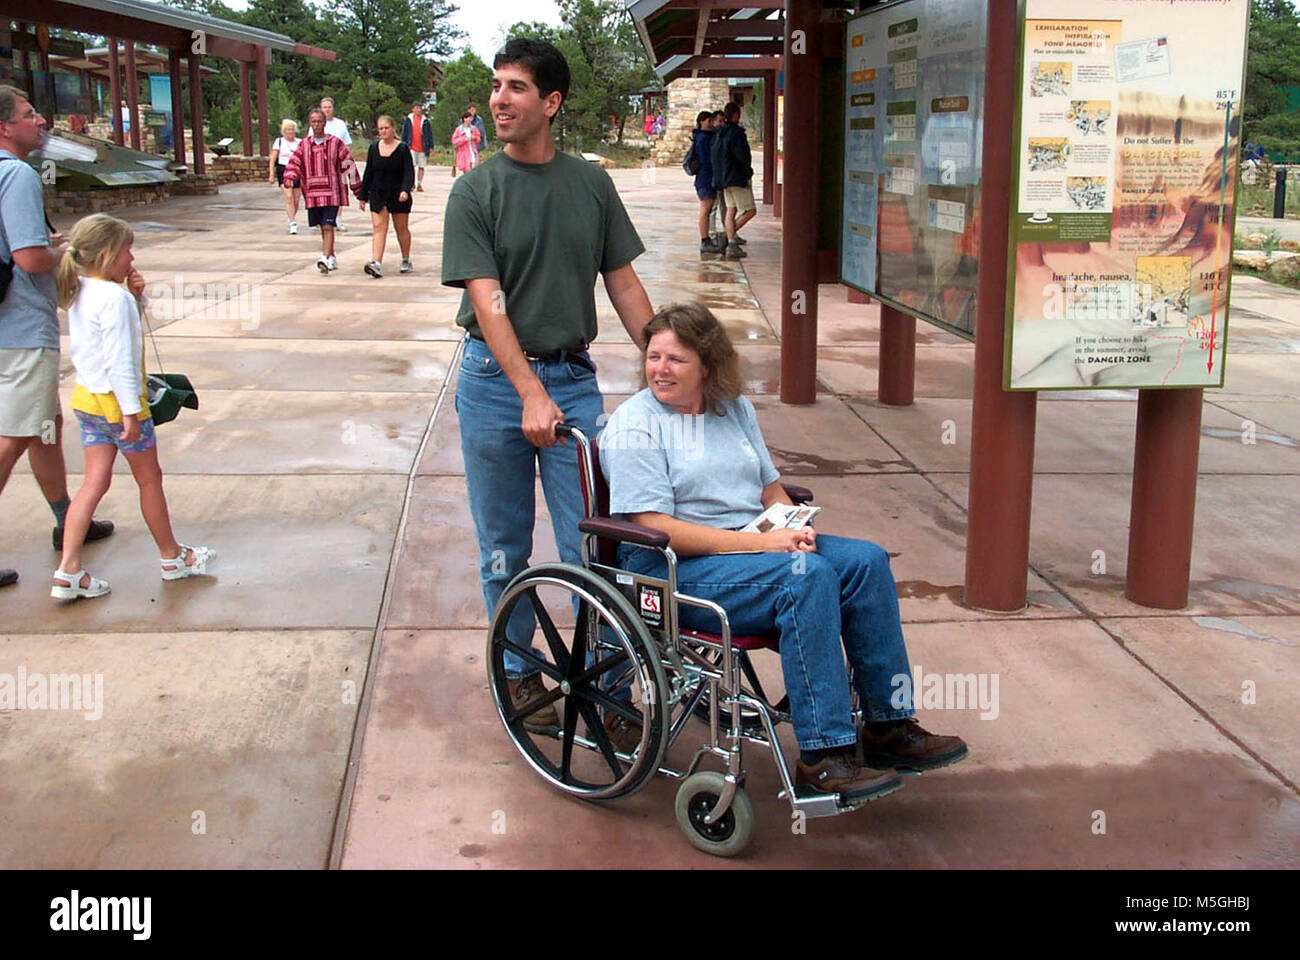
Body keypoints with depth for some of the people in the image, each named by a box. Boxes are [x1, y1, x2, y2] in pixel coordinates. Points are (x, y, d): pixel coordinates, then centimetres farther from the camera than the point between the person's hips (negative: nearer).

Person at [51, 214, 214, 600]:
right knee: (150, 479, 9)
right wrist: (131, 412, -22)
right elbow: (120, 359, -24)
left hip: (87, 399, 8)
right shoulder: (115, 297, -21)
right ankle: (172, 557, 26)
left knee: (95, 481, 8)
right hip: (118, 400, -8)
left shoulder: (80, 293, 6)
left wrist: (134, 297, 4)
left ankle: (68, 571, 2)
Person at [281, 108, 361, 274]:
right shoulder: (304, 145, 10)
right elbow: (294, 163, 6)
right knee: (323, 228, 13)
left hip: (331, 193, -4)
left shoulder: (335, 143, 0)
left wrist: (358, 189, 3)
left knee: (328, 226, -14)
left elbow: (349, 165, 2)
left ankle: (326, 259, -21)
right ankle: (332, 258, 27)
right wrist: (289, 178, -16)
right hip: (312, 195, 4)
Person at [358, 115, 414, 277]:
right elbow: (368, 173, 12)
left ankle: (406, 260, 27)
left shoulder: (402, 149, -3)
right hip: (378, 195, 2)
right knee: (379, 227, -9)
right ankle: (376, 263, -20)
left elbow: (409, 172, -9)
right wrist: (363, 196, 11)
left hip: (398, 196, -2)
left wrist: (405, 190, -25)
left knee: (401, 228, 9)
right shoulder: (374, 148, 7)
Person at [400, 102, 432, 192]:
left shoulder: (425, 120, 8)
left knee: (421, 167, 3)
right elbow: (404, 133, 9)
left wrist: (431, 146, 3)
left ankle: (419, 185, 11)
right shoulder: (408, 120, 7)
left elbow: (429, 134, 9)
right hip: (412, 147, -1)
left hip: (422, 148, 1)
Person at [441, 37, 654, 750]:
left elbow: (623, 284, 10)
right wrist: (531, 394, -23)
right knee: (505, 548, 10)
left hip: (573, 378, 1)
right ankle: (519, 673, 26)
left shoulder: (591, 183, 5)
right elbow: (487, 299, -12)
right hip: (495, 379, -1)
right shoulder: (476, 190, -3)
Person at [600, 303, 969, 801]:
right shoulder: (634, 424, -7)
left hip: (753, 543, 8)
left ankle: (889, 726, -7)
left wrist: (793, 528, -3)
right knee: (807, 575, -31)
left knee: (867, 560, -13)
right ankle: (822, 756, -30)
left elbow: (770, 487, 22)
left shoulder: (735, 409, 16)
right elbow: (655, 526, -16)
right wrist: (759, 543, -22)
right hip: (674, 571, -7)